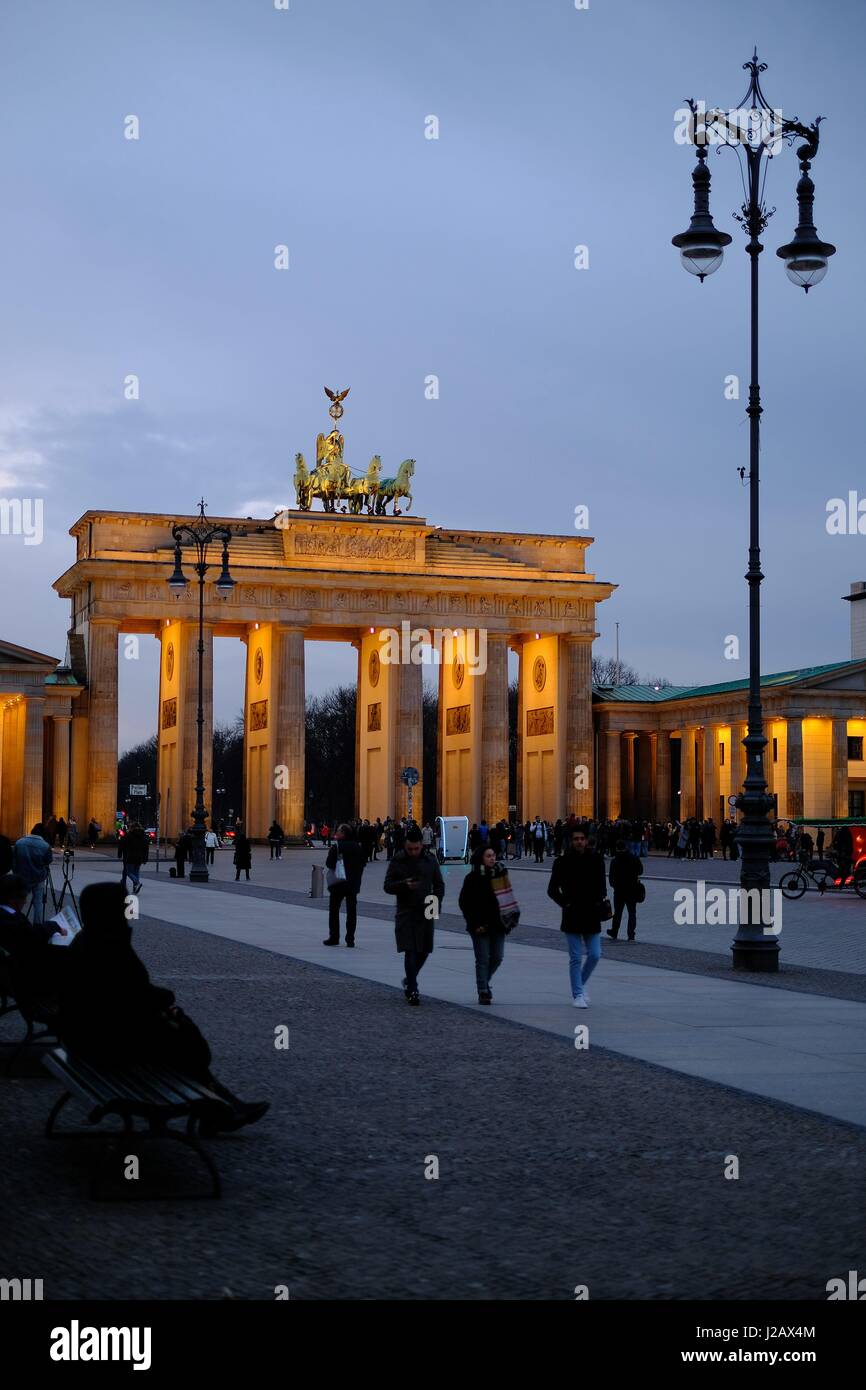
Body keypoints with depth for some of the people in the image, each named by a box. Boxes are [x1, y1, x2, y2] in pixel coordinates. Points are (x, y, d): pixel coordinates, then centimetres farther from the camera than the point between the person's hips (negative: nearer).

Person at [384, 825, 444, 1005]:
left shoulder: (430, 861, 4)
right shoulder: (397, 861, -2)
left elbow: (439, 884, 11)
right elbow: (387, 886, -2)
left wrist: (437, 903, -4)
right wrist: (404, 885, -21)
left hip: (425, 913, 3)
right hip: (405, 914, -3)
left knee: (423, 951, 9)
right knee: (410, 951, -9)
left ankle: (409, 980, 32)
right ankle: (412, 990, -5)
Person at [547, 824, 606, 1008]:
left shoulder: (596, 860, 3)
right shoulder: (563, 862, -4)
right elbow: (552, 889, 2)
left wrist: (598, 902, 2)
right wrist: (565, 903, -7)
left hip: (591, 916, 2)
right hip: (572, 917, -2)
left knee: (594, 955, 1)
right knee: (576, 958, 0)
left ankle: (581, 984, 25)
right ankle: (578, 994, 8)